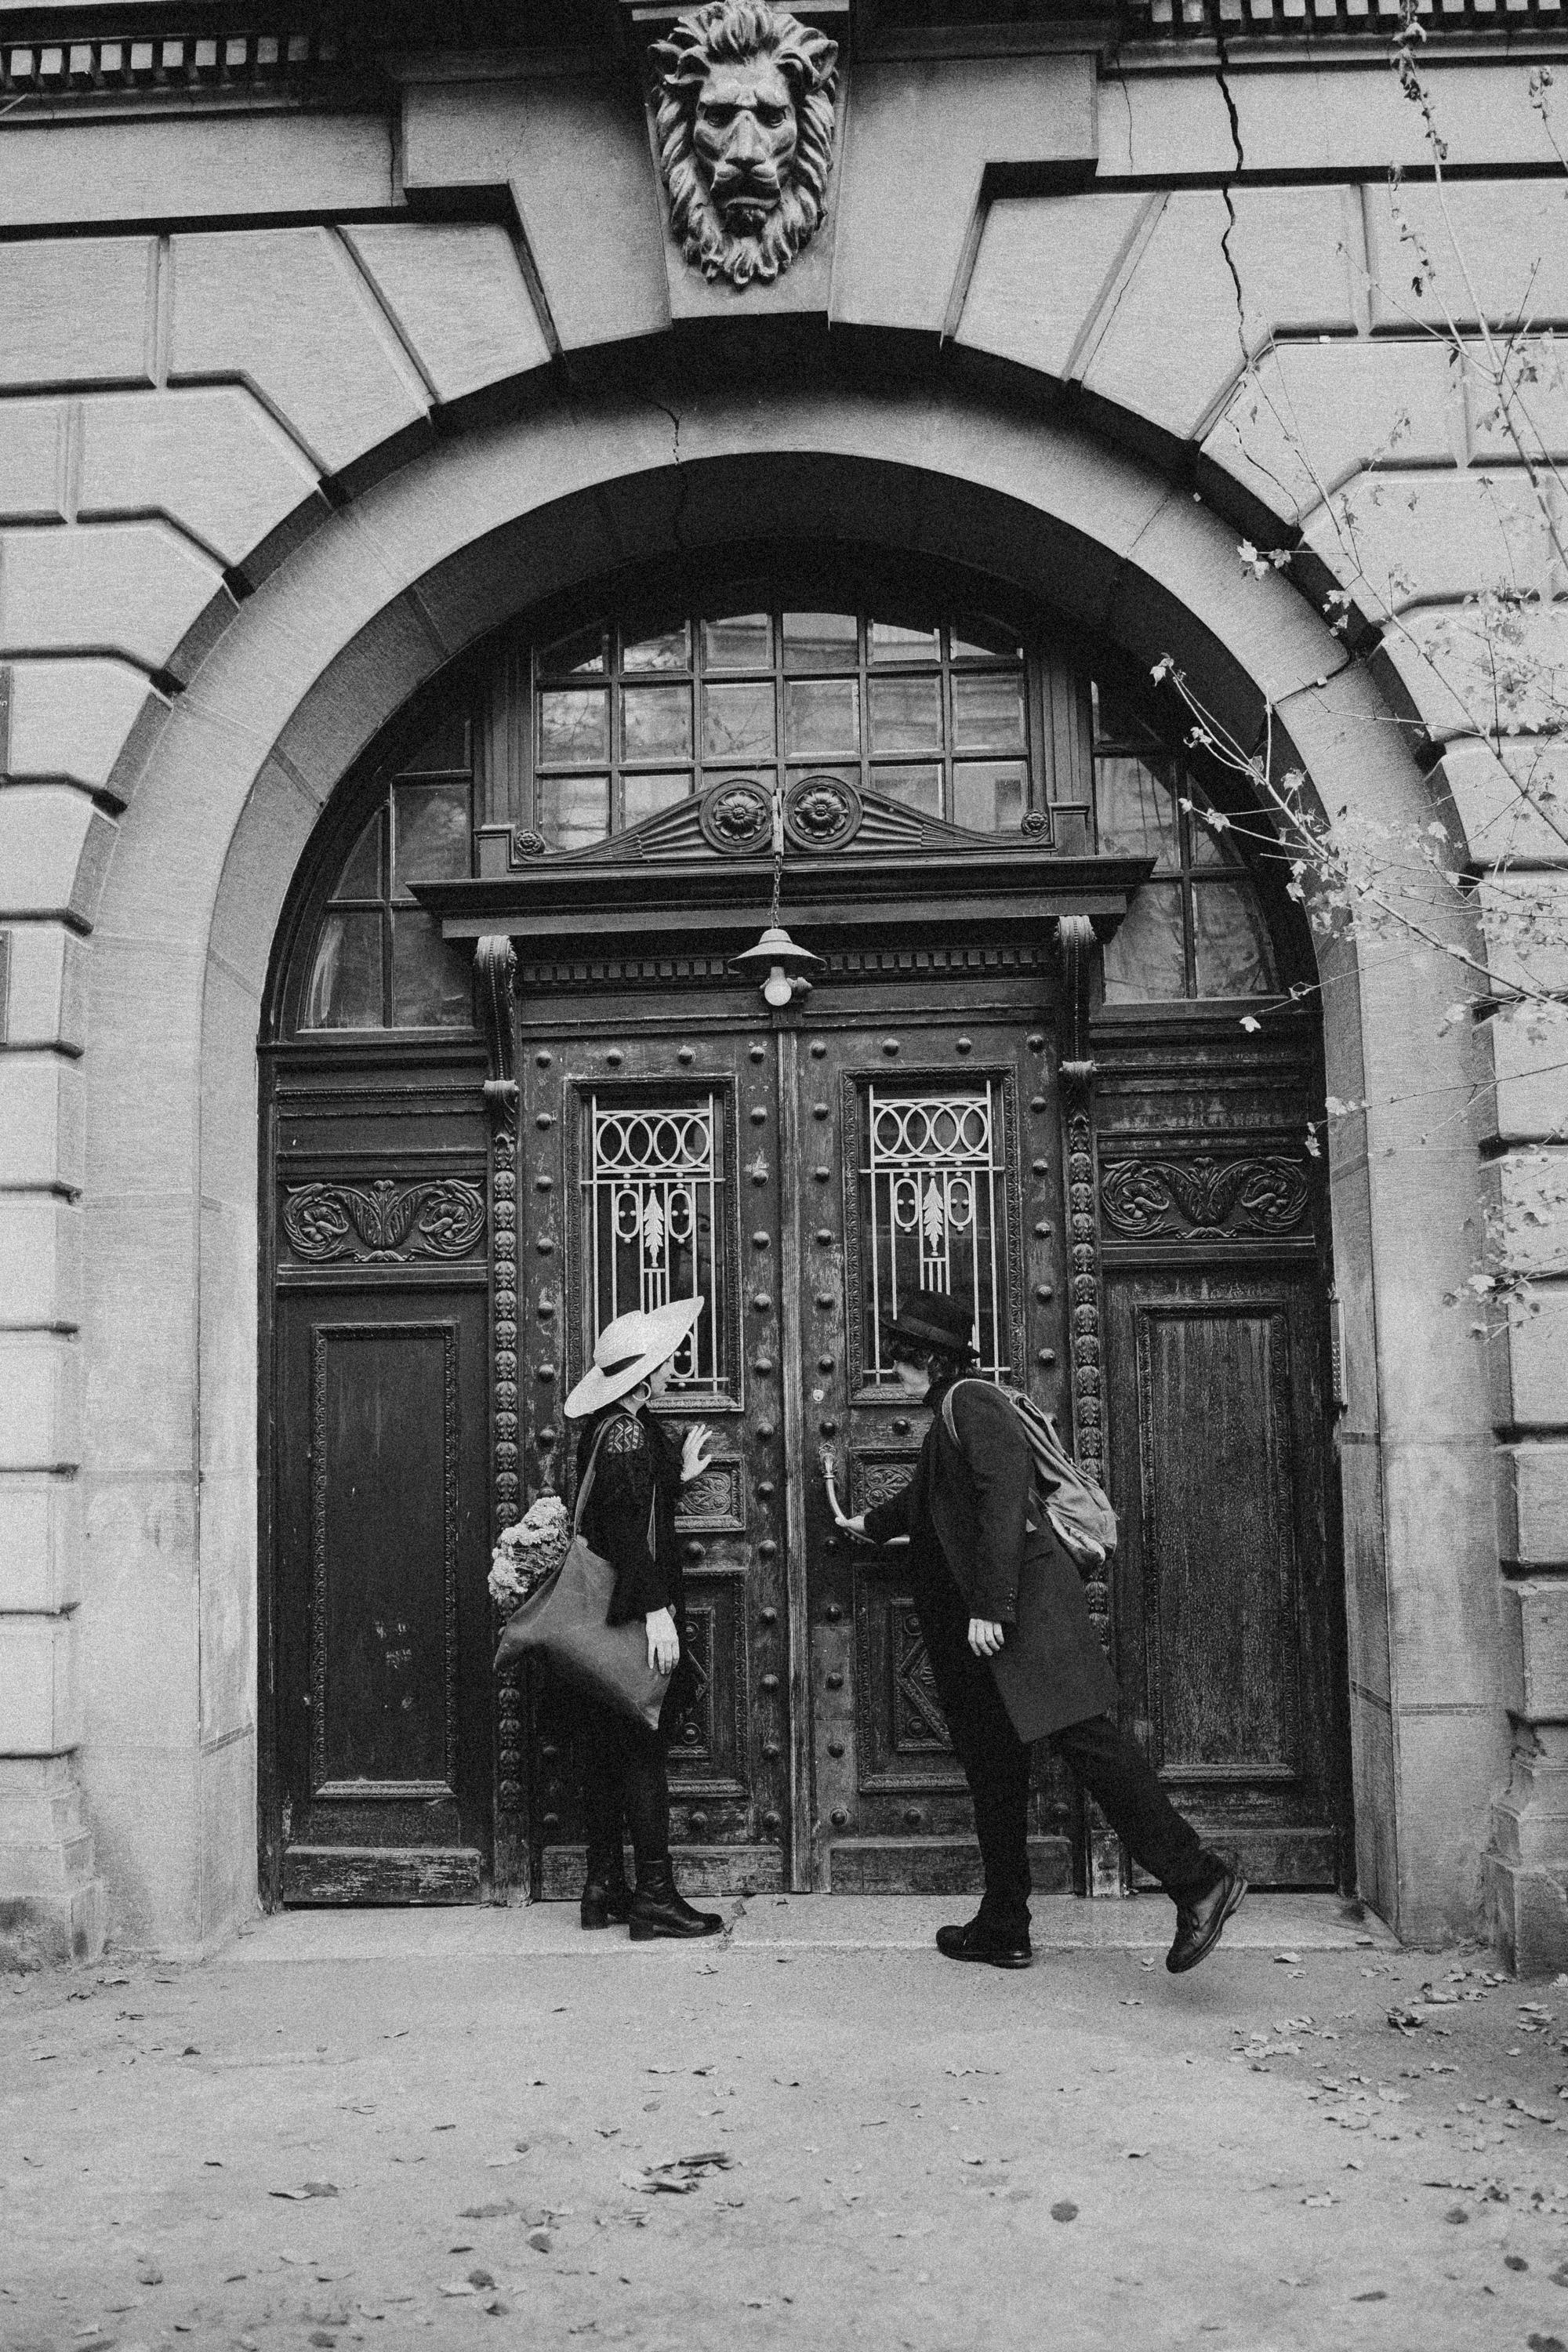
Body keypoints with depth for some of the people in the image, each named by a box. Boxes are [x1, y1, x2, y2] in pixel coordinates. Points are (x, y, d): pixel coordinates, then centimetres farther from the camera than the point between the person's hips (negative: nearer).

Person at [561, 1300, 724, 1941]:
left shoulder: (605, 1430, 13)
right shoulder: (629, 1433, -17)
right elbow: (629, 1530, -23)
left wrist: (677, 1475, 21)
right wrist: (656, 1611, -25)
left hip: (604, 1617, 10)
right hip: (635, 1617, -10)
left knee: (605, 1751, 12)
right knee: (644, 1749, -5)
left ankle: (604, 1886, 19)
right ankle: (655, 1897, 0)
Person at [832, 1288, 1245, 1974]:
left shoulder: (972, 1402, -7)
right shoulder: (946, 1419, 23)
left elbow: (1002, 1499, -19)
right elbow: (927, 1500, 43)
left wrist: (990, 1606, -23)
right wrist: (870, 1522, 61)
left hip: (1021, 1608, -10)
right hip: (972, 1625, 10)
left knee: (1082, 1733, -17)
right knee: (992, 1770, 11)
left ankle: (1197, 1878, -17)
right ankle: (1002, 1929, 17)